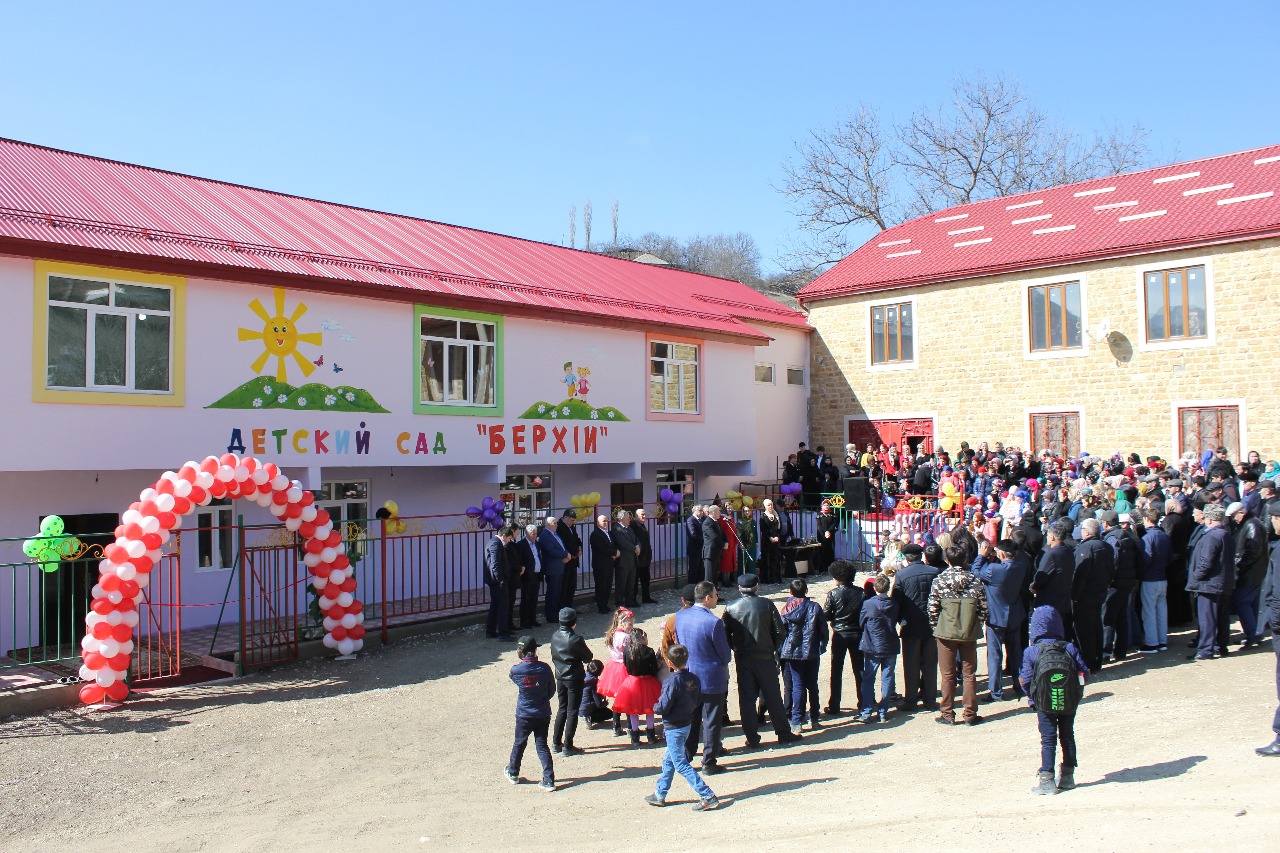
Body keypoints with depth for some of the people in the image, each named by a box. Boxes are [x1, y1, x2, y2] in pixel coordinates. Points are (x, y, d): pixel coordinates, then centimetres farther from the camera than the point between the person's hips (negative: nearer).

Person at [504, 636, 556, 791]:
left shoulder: (516, 670, -15)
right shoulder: (544, 668, -11)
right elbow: (552, 689, 0)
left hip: (524, 715, -1)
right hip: (543, 713, 1)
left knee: (519, 744, 18)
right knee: (542, 745, 8)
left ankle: (513, 774, 37)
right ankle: (549, 780, 3)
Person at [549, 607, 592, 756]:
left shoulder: (555, 636, -3)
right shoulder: (576, 639, -21)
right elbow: (588, 657, -10)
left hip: (560, 677, 6)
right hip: (574, 678, -6)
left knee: (562, 709, 18)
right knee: (572, 711, 4)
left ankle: (556, 743, 22)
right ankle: (567, 746, 7)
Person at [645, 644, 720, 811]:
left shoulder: (673, 681, -23)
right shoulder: (694, 679, -2)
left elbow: (663, 707, -21)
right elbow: (697, 702, 6)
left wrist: (655, 706, -1)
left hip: (674, 728, -8)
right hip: (687, 725, 8)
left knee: (681, 764, -1)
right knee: (668, 760, 21)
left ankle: (708, 797, -6)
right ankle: (659, 794, 31)